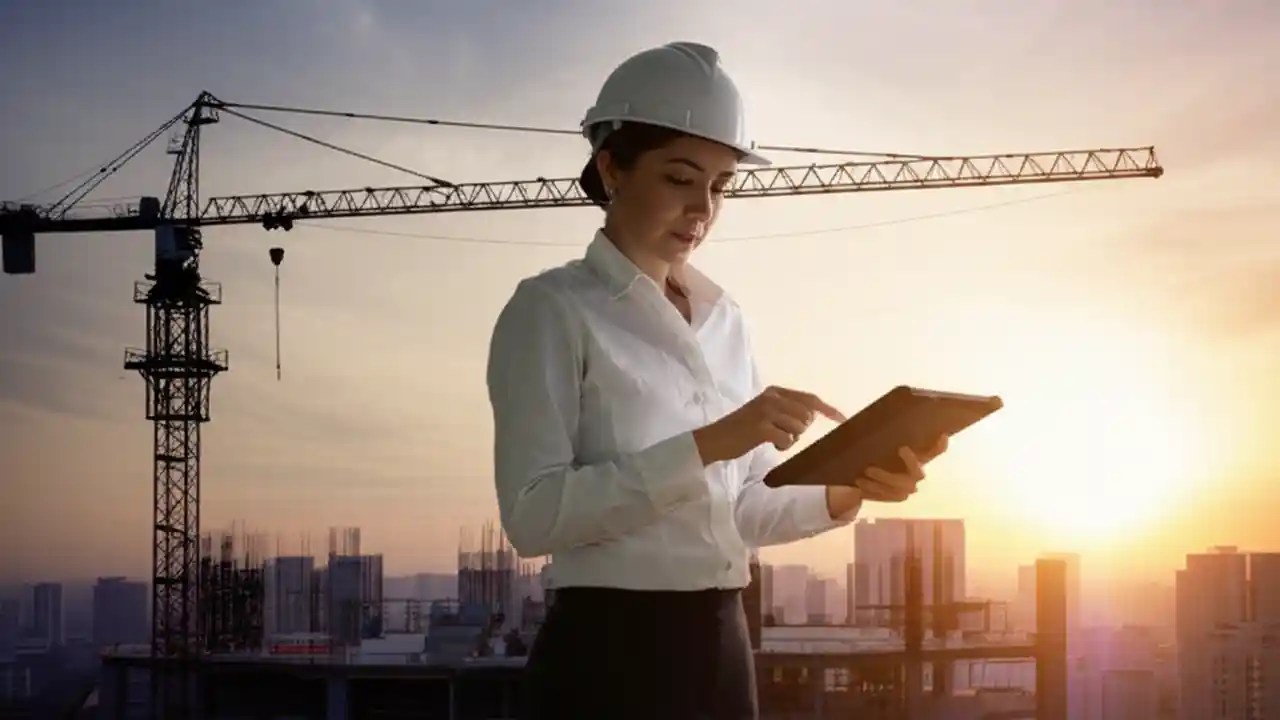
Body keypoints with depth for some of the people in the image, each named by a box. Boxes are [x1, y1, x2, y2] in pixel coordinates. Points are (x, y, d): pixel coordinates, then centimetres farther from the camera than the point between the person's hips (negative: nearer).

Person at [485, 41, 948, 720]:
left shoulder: (724, 319, 12)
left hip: (721, 651, 6)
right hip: (607, 657, -6)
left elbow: (741, 511, 11)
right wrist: (708, 444, -24)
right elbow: (533, 514, -18)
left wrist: (841, 494, -7)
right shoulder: (551, 308, -7)